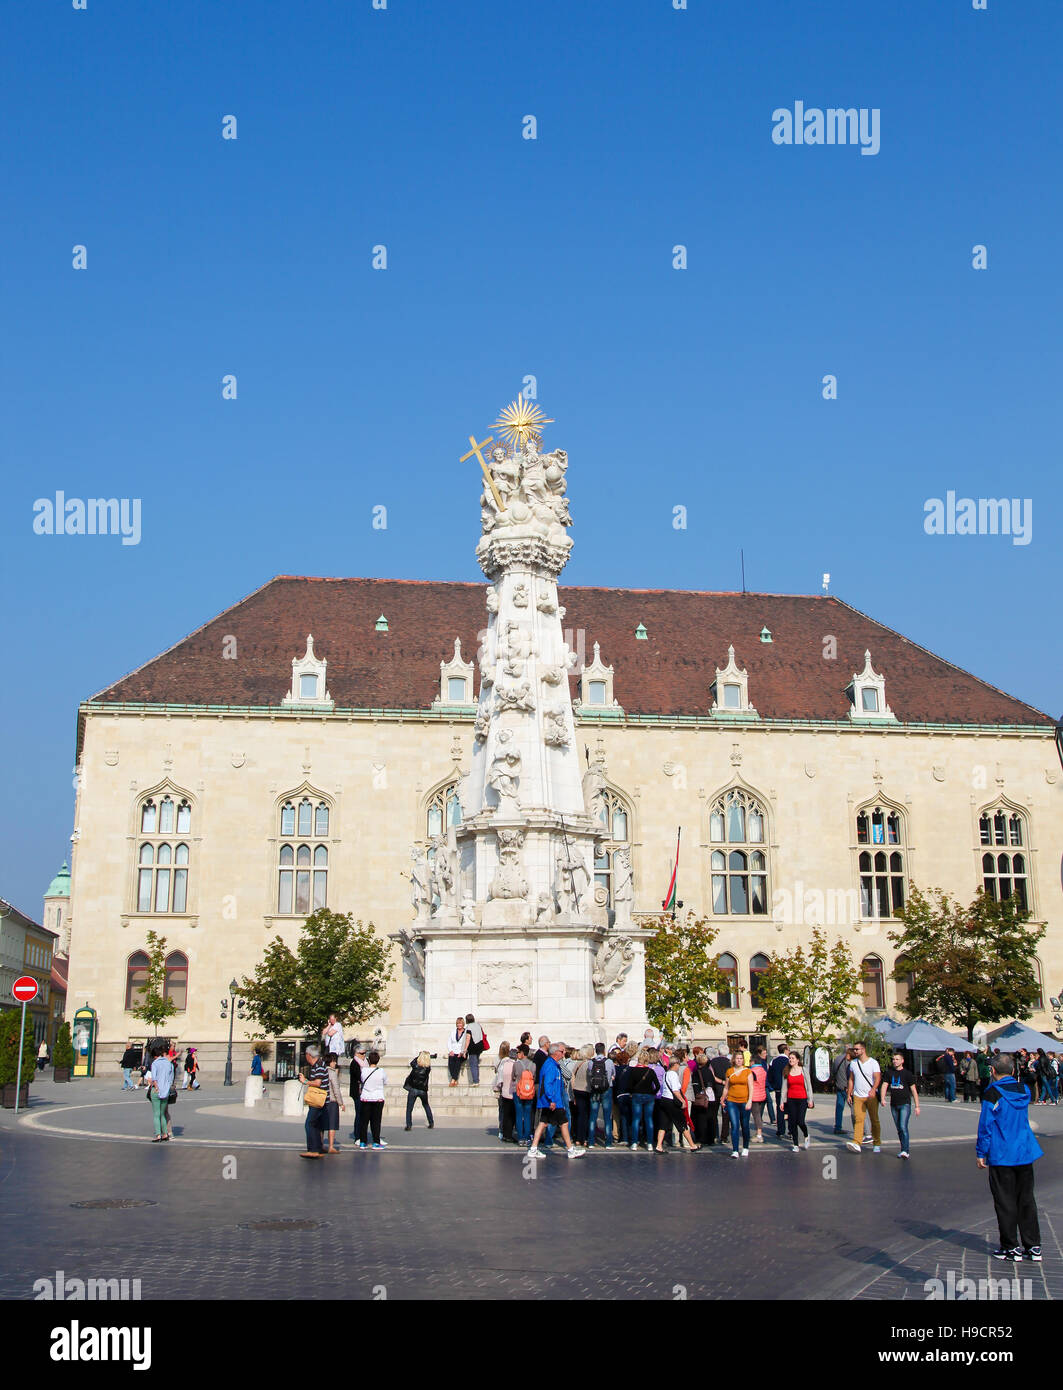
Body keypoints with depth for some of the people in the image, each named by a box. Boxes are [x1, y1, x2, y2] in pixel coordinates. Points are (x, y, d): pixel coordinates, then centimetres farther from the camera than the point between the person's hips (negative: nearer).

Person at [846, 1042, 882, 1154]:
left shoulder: (873, 1063, -3)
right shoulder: (853, 1063, 11)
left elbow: (878, 1078, -14)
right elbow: (851, 1079, 18)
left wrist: (873, 1089, -31)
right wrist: (849, 1094, 12)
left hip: (871, 1096, -3)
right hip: (858, 1096, 3)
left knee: (874, 1120, 4)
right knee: (858, 1119, -11)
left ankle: (877, 1144, 16)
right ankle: (856, 1143, -21)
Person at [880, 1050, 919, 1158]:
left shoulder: (907, 1074, -3)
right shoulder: (889, 1073, 7)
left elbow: (913, 1090, -1)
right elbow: (884, 1085, 1)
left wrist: (917, 1106, -3)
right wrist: (883, 1098, -16)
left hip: (905, 1104, -5)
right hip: (893, 1105, 5)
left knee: (903, 1127, -15)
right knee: (898, 1129, 11)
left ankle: (905, 1151, -17)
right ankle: (907, 1147, 25)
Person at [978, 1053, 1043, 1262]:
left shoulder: (992, 1094, -13)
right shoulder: (1024, 1090, 4)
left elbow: (986, 1126, -13)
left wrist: (981, 1153, -5)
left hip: (1001, 1156, -5)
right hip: (1025, 1153, 5)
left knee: (1005, 1202, 4)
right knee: (1026, 1200, 13)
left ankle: (1011, 1248, 8)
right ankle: (1033, 1246, 16)